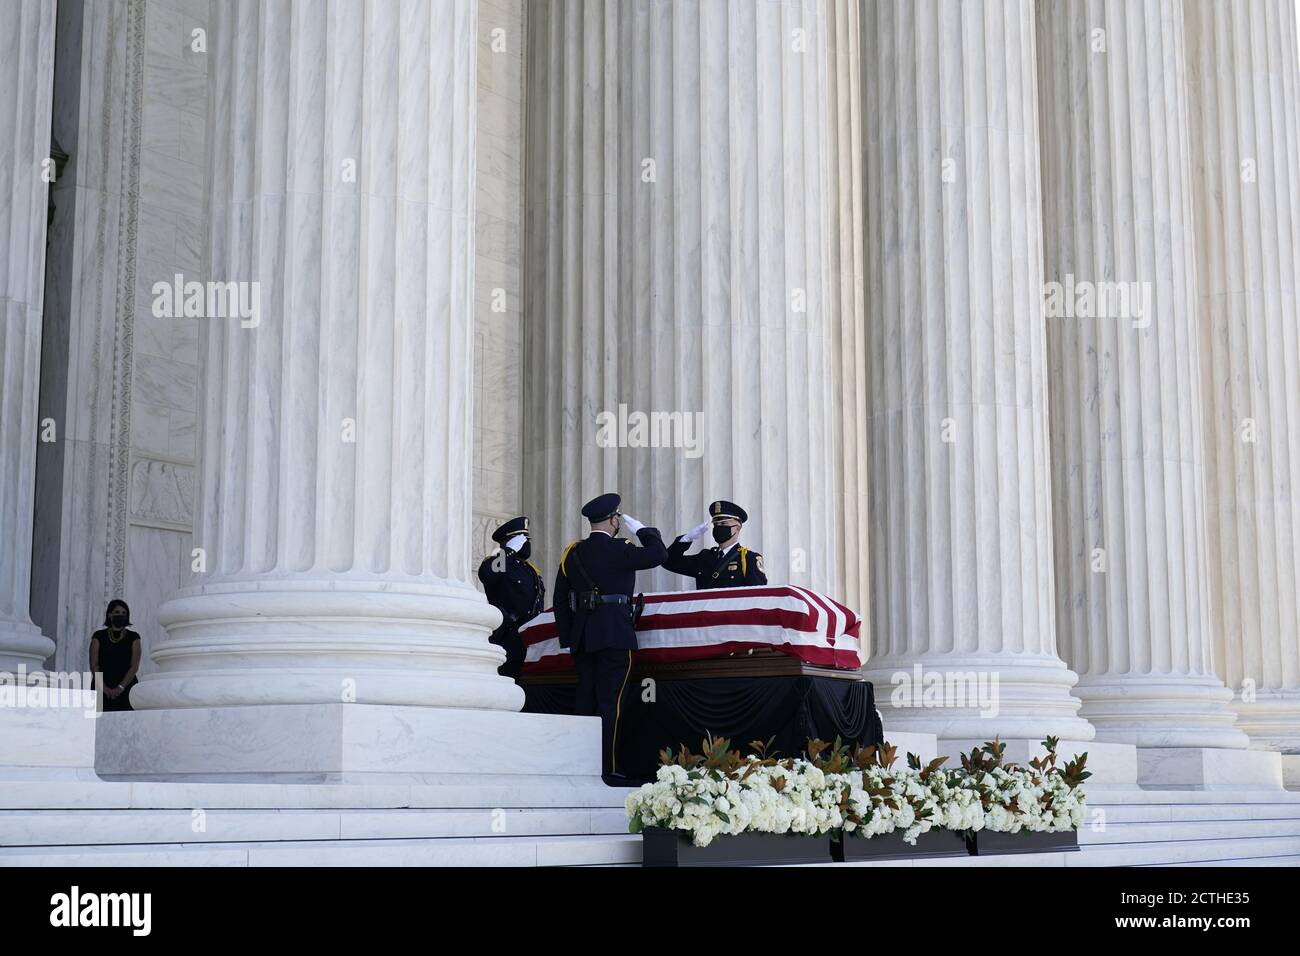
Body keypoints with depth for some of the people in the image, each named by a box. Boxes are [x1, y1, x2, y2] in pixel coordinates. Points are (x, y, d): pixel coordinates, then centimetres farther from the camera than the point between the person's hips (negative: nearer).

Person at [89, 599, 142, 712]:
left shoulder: (133, 638, 10)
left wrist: (120, 687, -12)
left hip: (126, 689, 0)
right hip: (102, 691, 0)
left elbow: (134, 666, 0)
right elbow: (94, 665, 3)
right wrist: (104, 688, -11)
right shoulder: (99, 636, 11)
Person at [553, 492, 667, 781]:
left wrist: (568, 638, 17)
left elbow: (560, 600, 12)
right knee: (610, 702, -5)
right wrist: (639, 528, 7)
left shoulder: (572, 553, 10)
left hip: (581, 638, 6)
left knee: (585, 700, 10)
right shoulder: (619, 551, -10)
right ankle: (605, 767, -6)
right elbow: (658, 553, -3)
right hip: (615, 636, -6)